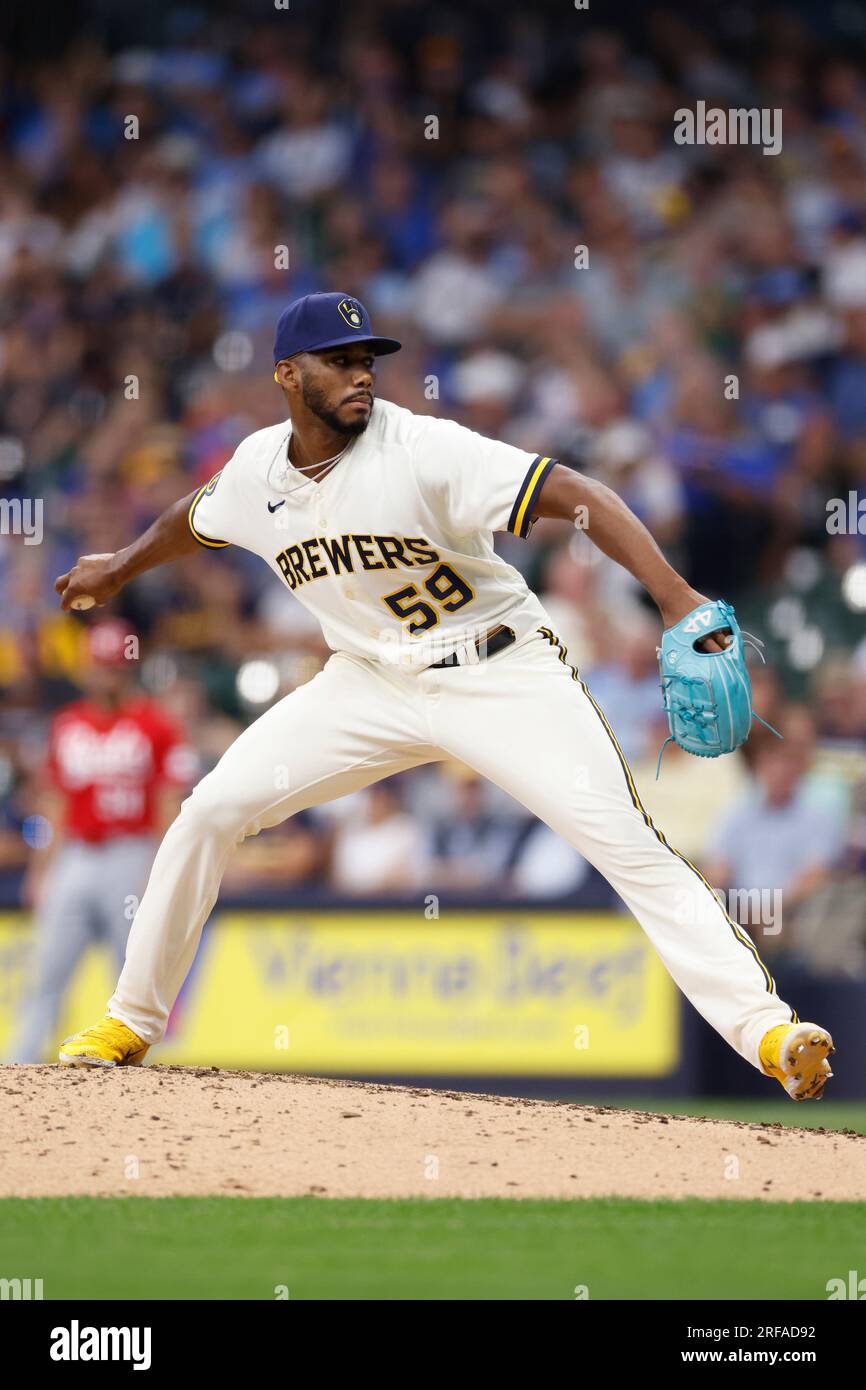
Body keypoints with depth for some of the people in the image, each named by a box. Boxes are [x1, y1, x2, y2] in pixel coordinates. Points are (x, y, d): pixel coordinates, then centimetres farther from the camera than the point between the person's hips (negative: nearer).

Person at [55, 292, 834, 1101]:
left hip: (501, 677, -5)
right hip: (370, 684, 5)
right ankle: (130, 1021, 13)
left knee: (625, 842, -20)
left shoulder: (423, 451, -23)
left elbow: (574, 496, -31)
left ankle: (765, 1030, -23)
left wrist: (673, 595, -44)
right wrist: (121, 569, 38)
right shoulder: (257, 470, -5)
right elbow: (198, 520, 21)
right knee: (211, 812, -3)